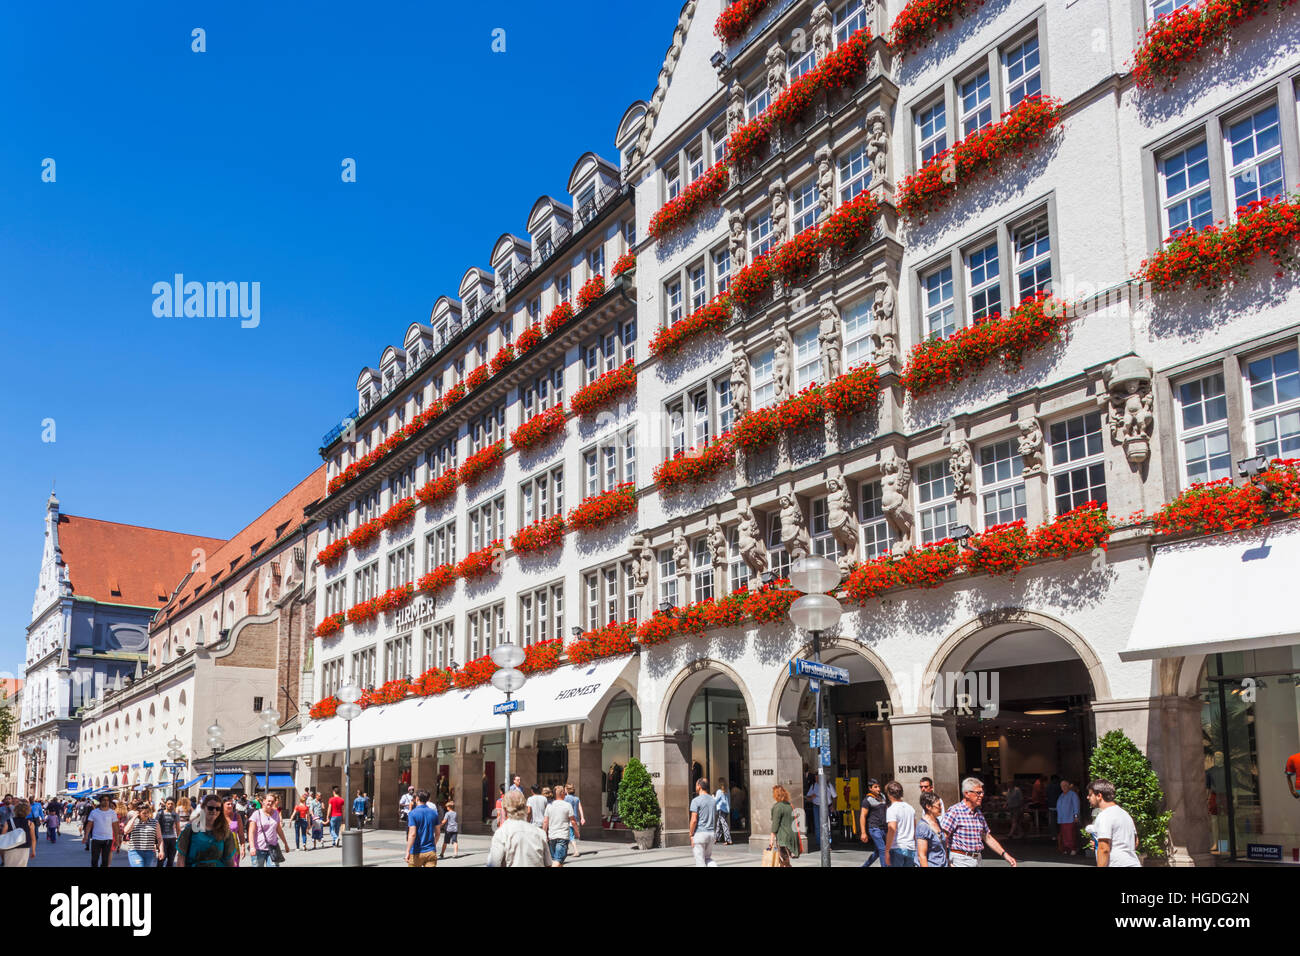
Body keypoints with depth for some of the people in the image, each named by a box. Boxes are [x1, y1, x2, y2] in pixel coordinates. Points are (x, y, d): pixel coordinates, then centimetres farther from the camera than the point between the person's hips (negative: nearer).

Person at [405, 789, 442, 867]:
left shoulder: (412, 813, -10)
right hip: (431, 851, 3)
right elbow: (437, 833, 12)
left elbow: (412, 834, -18)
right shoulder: (434, 813, 5)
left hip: (417, 852, -3)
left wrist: (407, 852, -16)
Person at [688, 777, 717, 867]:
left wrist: (691, 835, -8)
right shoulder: (712, 800, 10)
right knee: (708, 858, 18)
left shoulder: (696, 801, -11)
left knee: (700, 861, 1)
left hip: (699, 833, -6)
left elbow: (694, 820, -16)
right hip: (711, 833, 6)